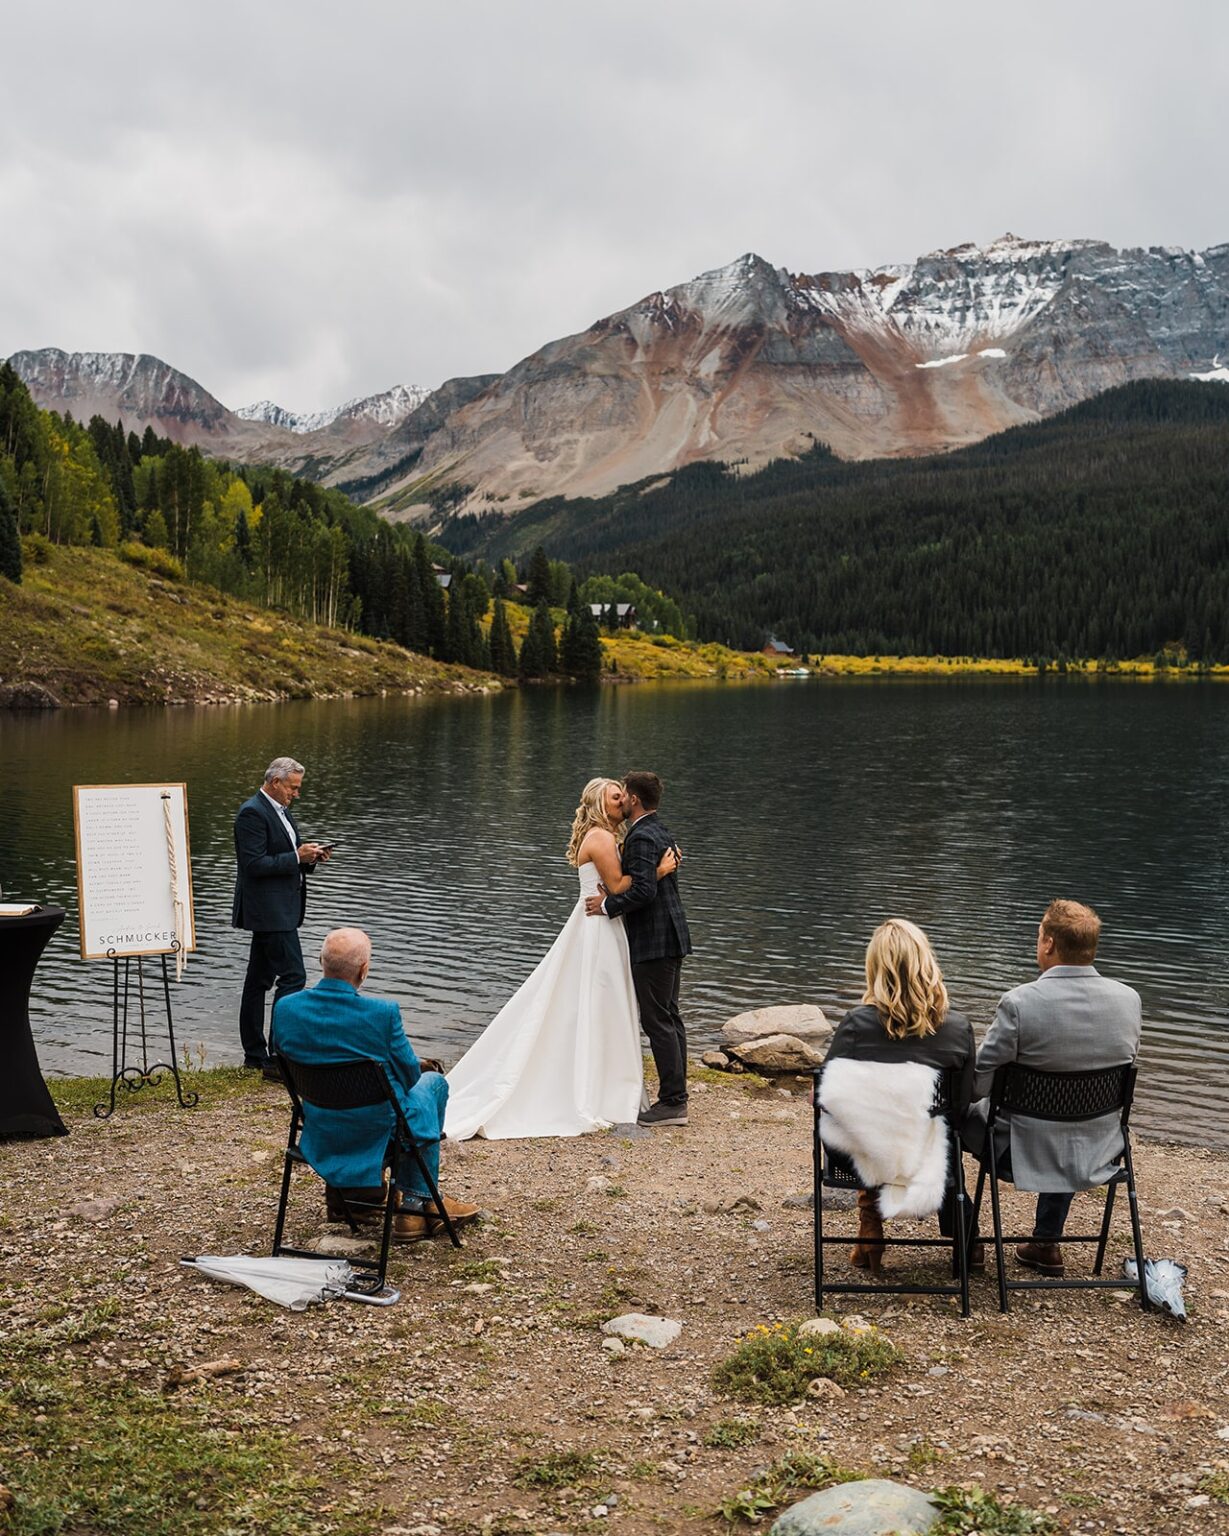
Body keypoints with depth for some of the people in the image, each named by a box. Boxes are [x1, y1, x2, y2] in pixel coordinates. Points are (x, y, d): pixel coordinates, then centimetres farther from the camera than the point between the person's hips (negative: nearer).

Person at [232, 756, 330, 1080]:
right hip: (270, 910, -10)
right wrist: (297, 856, -20)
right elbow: (255, 864, -20)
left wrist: (310, 856, 5)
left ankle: (255, 1054, 21)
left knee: (259, 980, 14)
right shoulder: (252, 813, -15)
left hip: (280, 907, 10)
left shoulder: (279, 810, 16)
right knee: (293, 976, -12)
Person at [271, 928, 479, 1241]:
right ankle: (416, 1205, 30)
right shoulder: (383, 1012, -24)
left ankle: (339, 1192, 37)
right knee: (433, 1082, 26)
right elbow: (409, 1073, -11)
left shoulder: (284, 1008, -12)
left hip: (321, 1132, 5)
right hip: (379, 1131, -5)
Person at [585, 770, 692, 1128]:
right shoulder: (662, 835, 15)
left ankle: (672, 1102, -2)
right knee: (669, 1016, 14)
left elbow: (644, 890, -26)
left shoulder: (640, 838, -17)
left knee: (657, 1020, -5)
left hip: (652, 942, -10)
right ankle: (676, 1096, 20)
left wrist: (608, 904, -14)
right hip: (671, 937, 10)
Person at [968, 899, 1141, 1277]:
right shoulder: (1129, 999, -9)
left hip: (1027, 1152, -4)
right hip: (1099, 1153, 5)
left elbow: (979, 1082, -17)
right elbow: (1123, 1066, 6)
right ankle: (1046, 1245, 45)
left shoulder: (1019, 1002, -24)